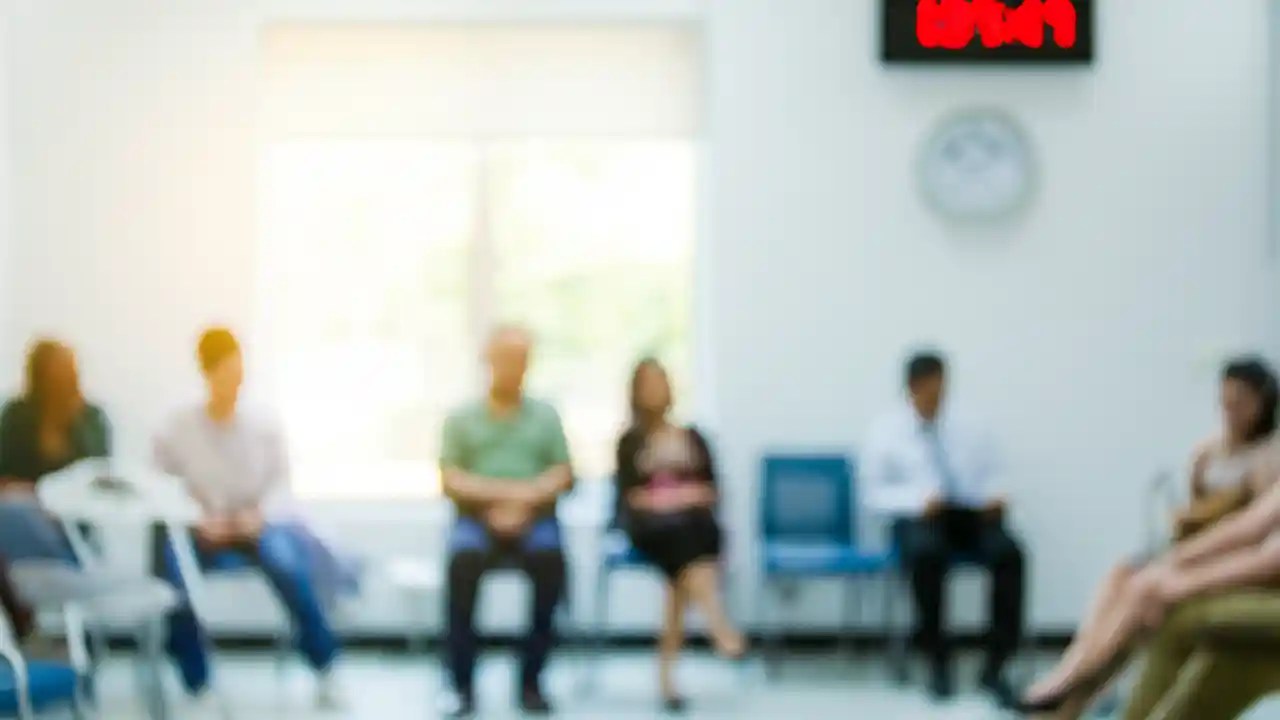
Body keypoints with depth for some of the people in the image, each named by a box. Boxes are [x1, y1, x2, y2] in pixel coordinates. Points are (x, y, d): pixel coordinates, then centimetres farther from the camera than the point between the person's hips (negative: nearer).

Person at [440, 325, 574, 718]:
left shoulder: (545, 416, 14)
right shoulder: (461, 418, 10)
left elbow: (563, 476, 5)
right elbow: (450, 482, 1)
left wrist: (524, 500, -14)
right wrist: (504, 491, -13)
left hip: (534, 519, 1)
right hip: (477, 518, -1)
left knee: (551, 557, -33)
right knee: (463, 558, -34)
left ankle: (531, 681, -19)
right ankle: (464, 687, -25)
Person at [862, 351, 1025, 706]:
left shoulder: (967, 432, 16)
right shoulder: (886, 432, 7)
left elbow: (989, 480, 19)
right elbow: (875, 494, 2)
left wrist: (994, 499, -6)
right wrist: (919, 501, -16)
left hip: (970, 515, 3)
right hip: (919, 518, -2)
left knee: (1009, 553, -30)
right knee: (926, 553, -39)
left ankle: (995, 666, -24)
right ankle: (939, 661, -21)